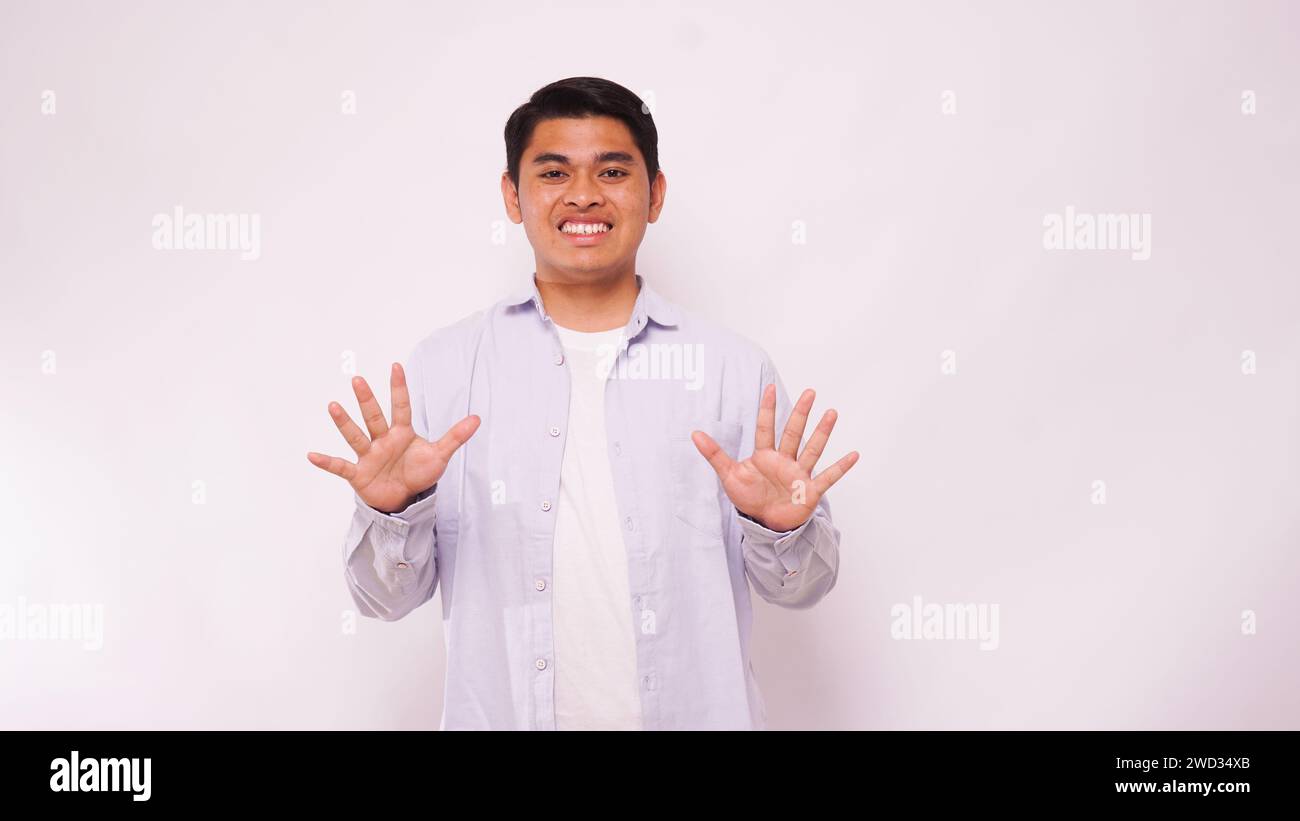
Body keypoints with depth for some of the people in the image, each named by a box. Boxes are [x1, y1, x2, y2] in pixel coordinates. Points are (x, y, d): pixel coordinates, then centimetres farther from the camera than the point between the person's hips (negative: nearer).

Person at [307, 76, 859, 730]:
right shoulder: (440, 366, -3)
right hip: (501, 714, 0)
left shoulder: (735, 367, -3)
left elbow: (798, 586, 1)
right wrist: (394, 511, -20)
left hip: (697, 713, 0)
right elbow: (385, 597, -2)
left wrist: (782, 529, -18)